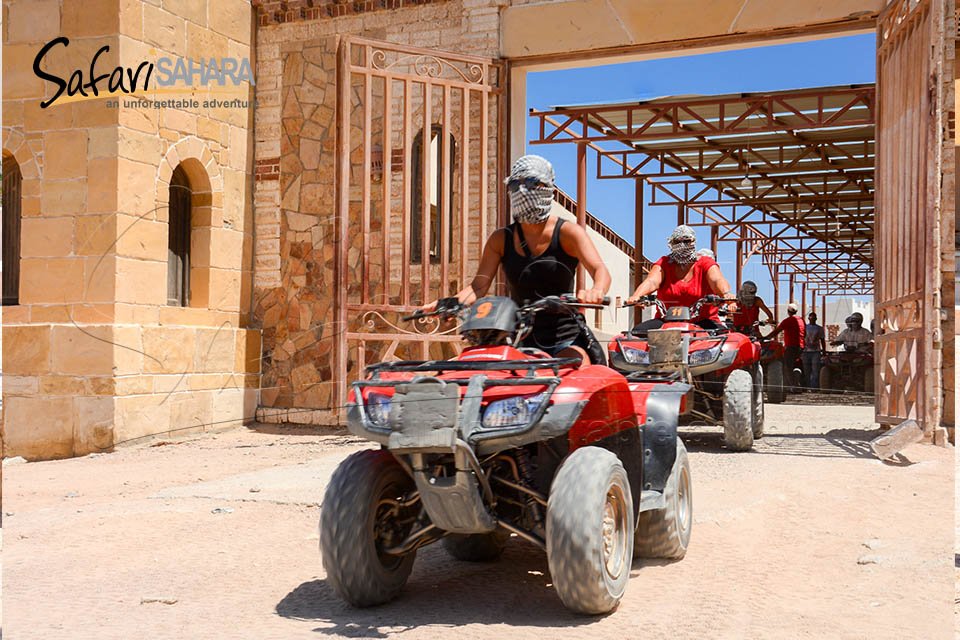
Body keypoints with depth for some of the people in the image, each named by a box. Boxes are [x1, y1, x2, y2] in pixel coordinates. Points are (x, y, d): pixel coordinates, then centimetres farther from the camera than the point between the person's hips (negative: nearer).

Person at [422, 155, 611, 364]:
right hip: (521, 340, 3)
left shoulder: (568, 232, -1)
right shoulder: (500, 239, 9)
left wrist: (597, 290, -41)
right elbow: (479, 285, 2)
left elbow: (600, 270, -15)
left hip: (566, 339, -3)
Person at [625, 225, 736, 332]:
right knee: (638, 331, -23)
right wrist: (636, 296, -31)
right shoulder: (664, 263, 12)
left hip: (702, 321, -1)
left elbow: (717, 281, -12)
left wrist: (726, 293, -38)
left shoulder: (706, 263, 7)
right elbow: (651, 282, -7)